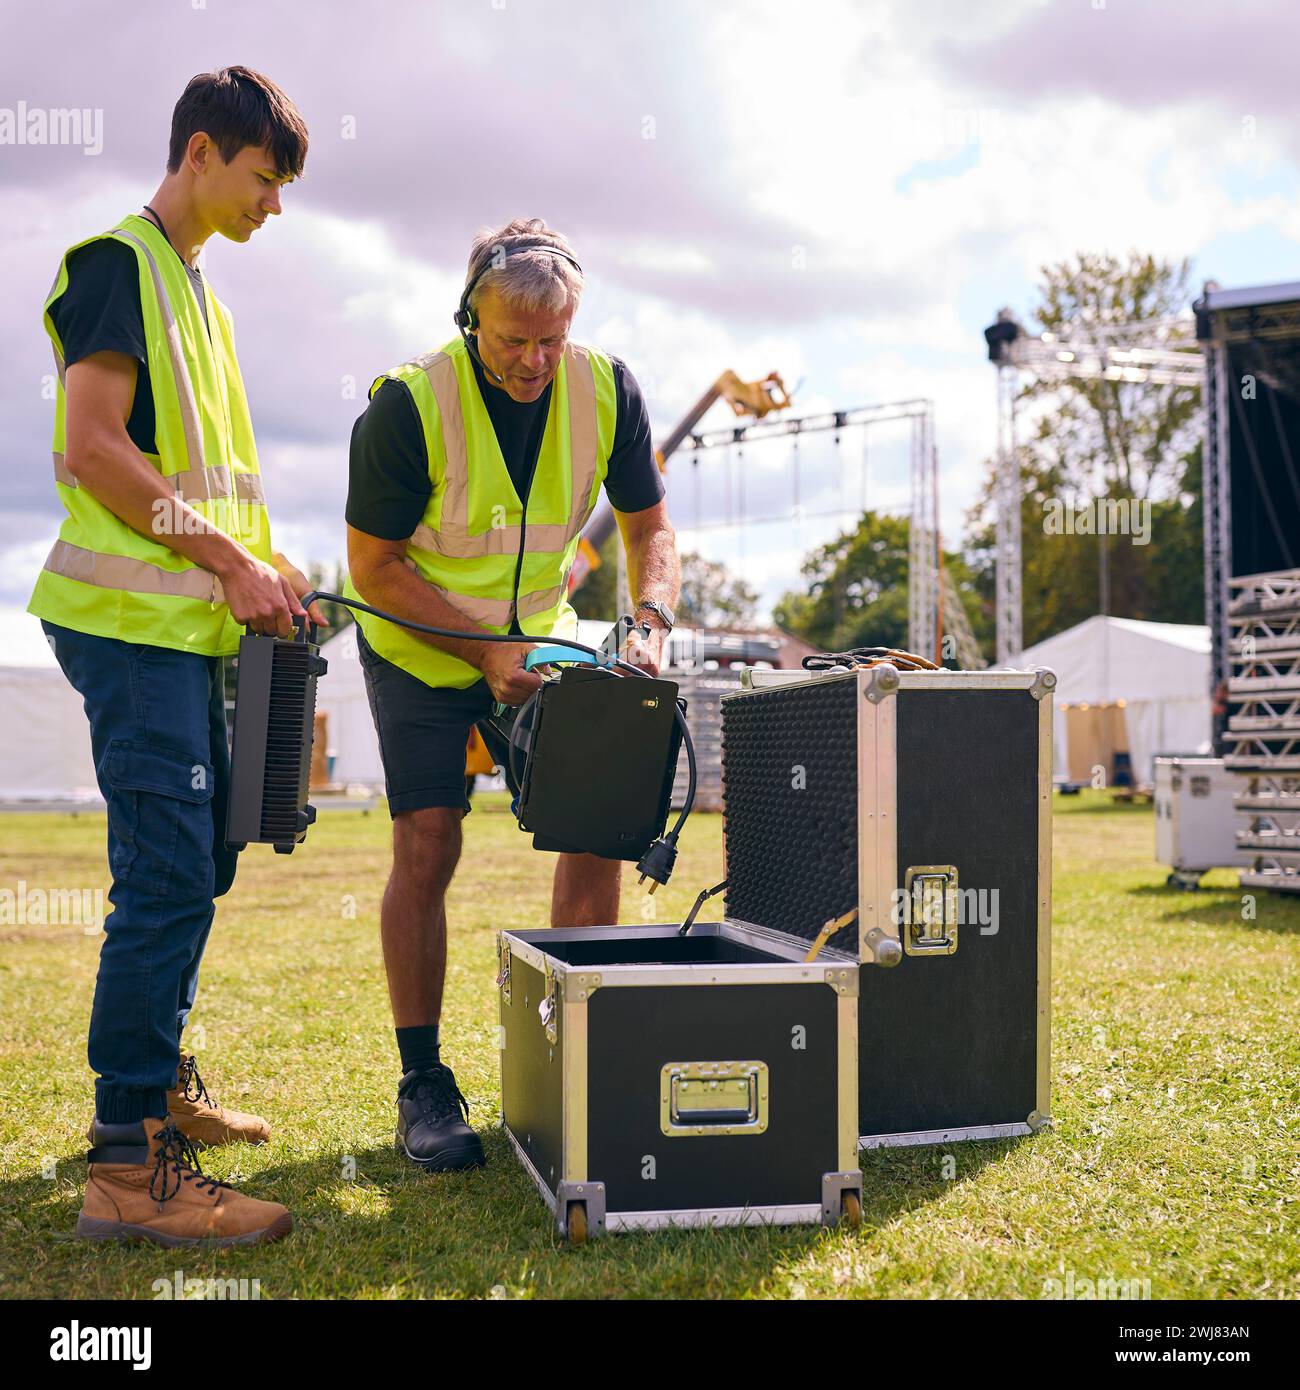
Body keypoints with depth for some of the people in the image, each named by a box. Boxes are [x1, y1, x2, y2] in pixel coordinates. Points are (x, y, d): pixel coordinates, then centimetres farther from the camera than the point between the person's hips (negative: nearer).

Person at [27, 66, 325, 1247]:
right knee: (168, 878, -12)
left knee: (198, 863, 15)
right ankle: (129, 1165, -7)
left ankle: (156, 1082, 30)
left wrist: (257, 566, 11)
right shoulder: (119, 263, -7)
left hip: (188, 626, 10)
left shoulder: (197, 292, 21)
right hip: (130, 619, -10)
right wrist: (229, 561, -16)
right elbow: (92, 448, -17)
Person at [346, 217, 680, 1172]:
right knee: (427, 848, -11)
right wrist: (486, 653, -25)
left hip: (543, 638, 4)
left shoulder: (606, 388, -14)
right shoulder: (410, 404, -24)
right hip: (420, 649, -3)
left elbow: (651, 528, -3)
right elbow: (374, 566, -17)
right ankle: (423, 1084, 3)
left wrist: (651, 625, -22)